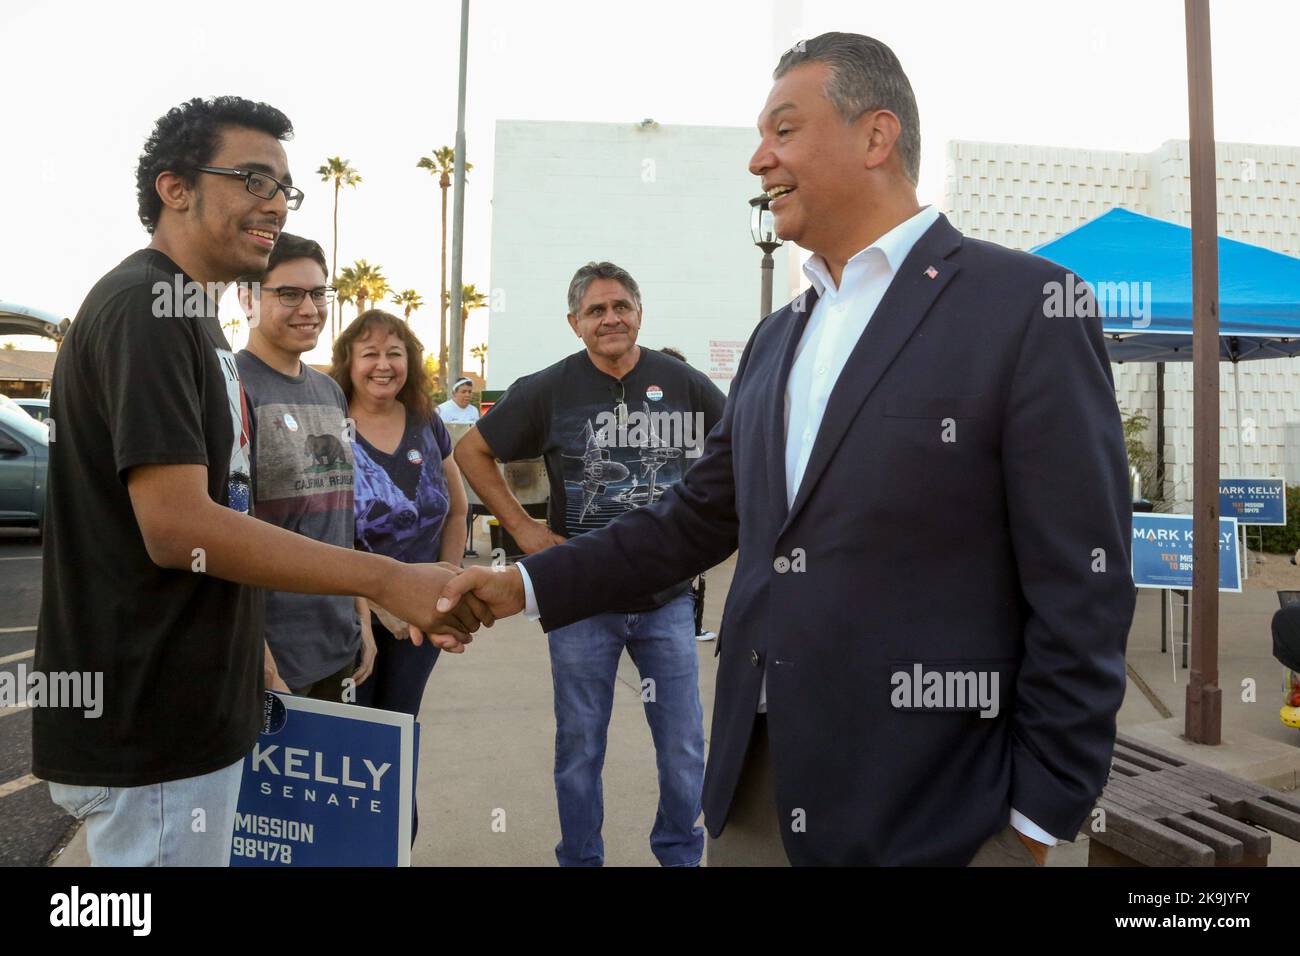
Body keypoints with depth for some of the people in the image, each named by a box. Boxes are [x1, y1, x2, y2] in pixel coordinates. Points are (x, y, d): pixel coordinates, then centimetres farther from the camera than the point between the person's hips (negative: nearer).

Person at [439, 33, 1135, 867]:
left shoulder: (1025, 304, -10)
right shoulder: (778, 337, 11)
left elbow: (1080, 587, -11)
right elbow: (700, 516, 13)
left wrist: (1040, 821, -10)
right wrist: (529, 584, 5)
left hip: (926, 811, -6)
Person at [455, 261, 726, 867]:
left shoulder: (686, 385, 0)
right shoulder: (549, 389, -2)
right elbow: (472, 452, 5)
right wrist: (523, 528, -2)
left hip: (667, 598, 1)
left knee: (683, 745, 10)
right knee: (580, 747, 11)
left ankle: (681, 855, 34)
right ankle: (580, 858, 31)